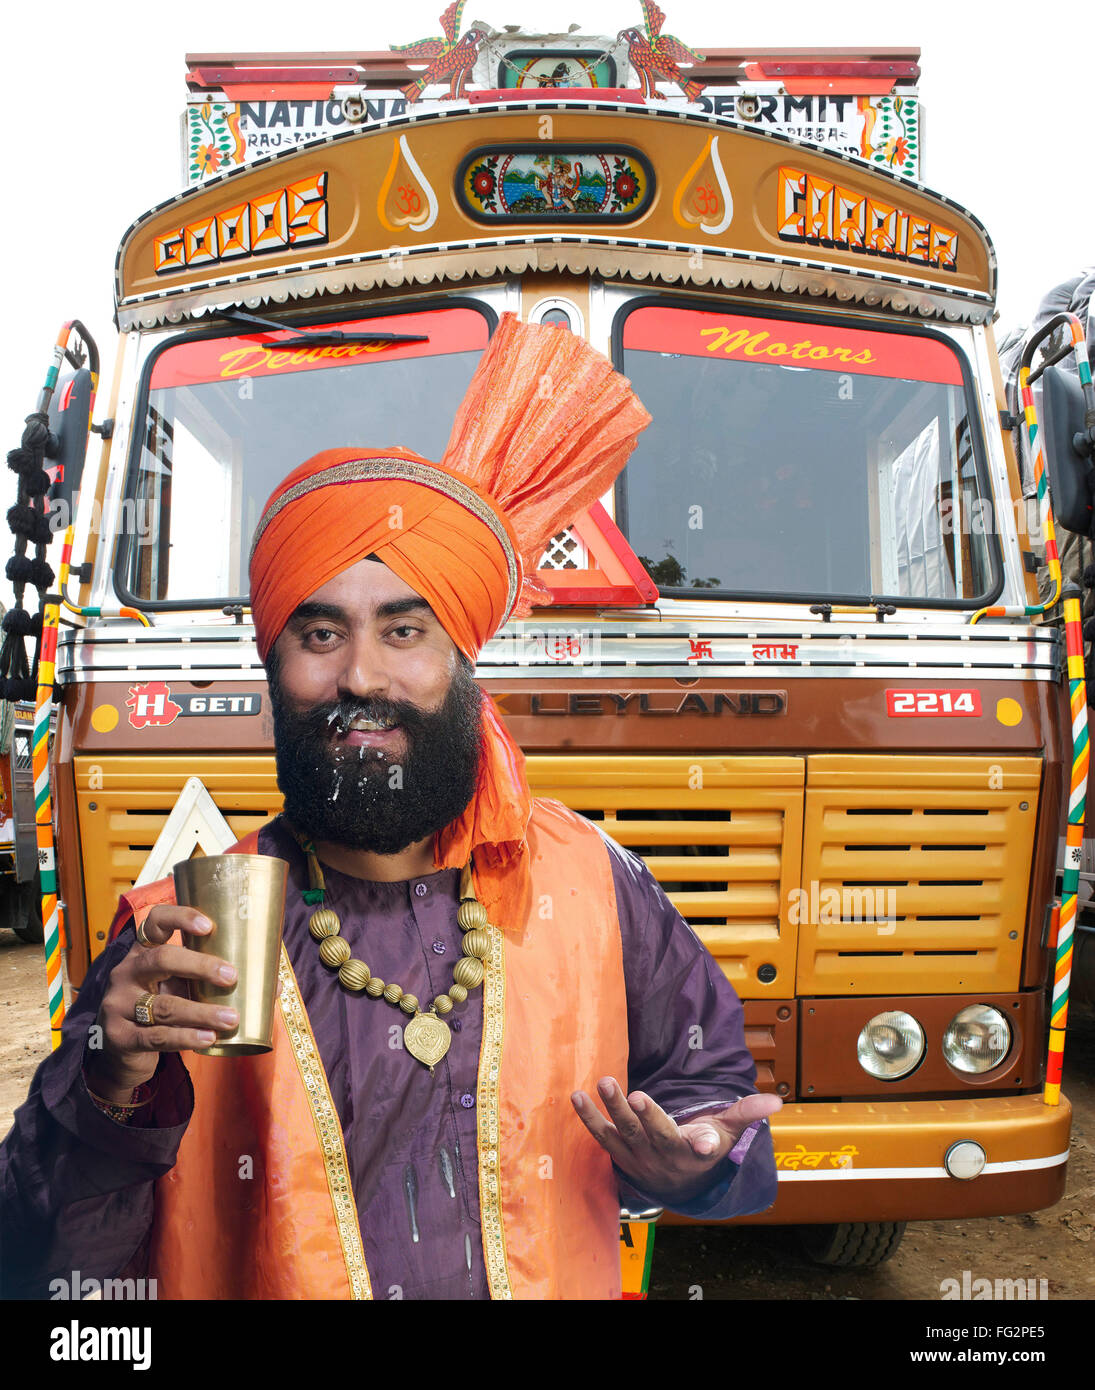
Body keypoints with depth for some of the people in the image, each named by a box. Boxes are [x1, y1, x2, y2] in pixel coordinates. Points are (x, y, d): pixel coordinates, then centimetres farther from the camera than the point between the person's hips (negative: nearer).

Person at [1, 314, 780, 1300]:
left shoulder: (595, 887, -5)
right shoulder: (178, 937, -8)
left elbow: (713, 1082, 8)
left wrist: (689, 1163, -11)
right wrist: (114, 1096, -23)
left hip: (567, 1277, 1)